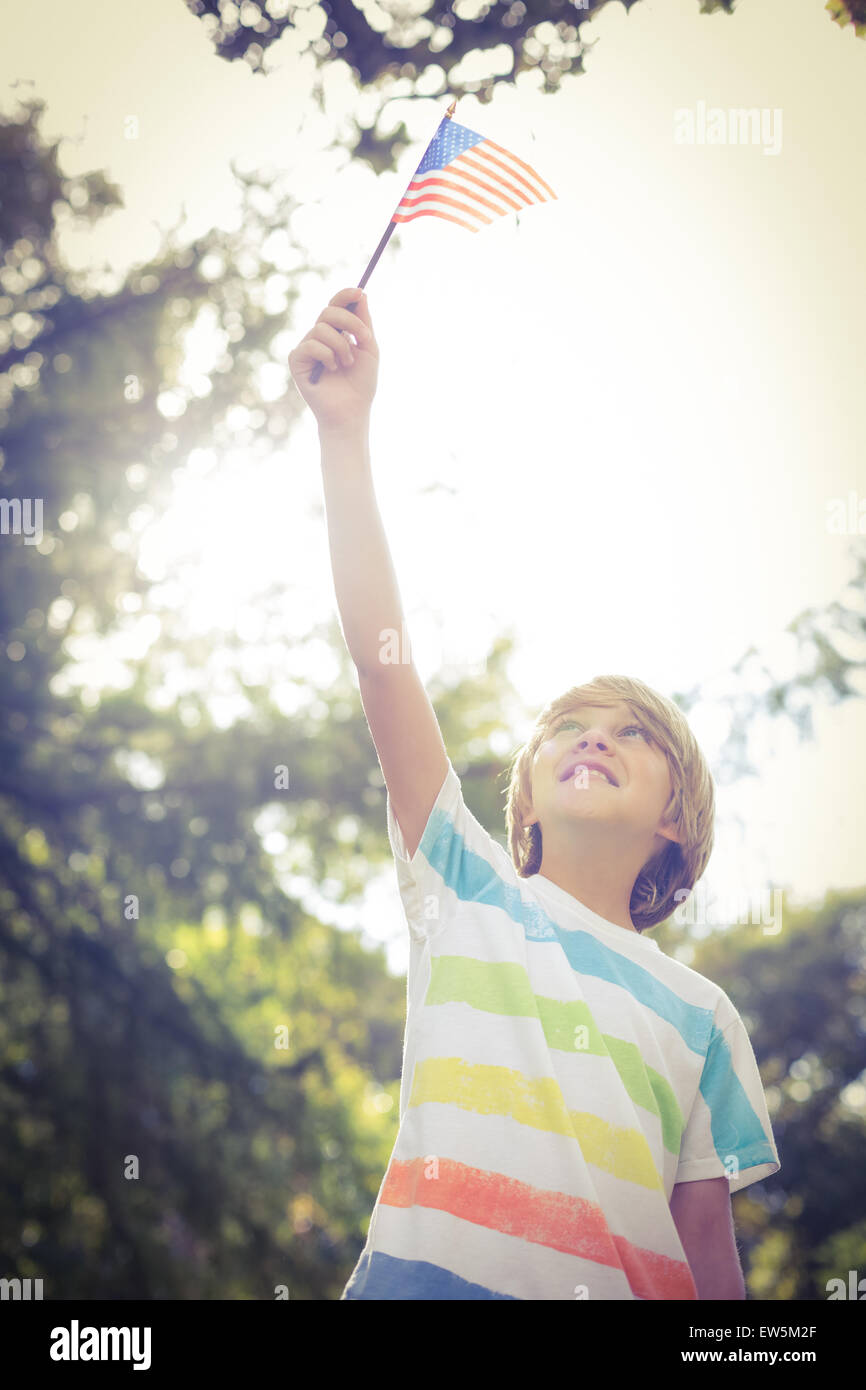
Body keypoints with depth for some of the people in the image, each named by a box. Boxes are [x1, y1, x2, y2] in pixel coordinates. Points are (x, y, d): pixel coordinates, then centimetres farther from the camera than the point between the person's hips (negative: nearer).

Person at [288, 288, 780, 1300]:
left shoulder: (701, 1015, 17)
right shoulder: (466, 893, 15)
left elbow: (707, 1238, 15)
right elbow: (378, 653, 6)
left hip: (624, 1289, 1)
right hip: (422, 1276, -1)